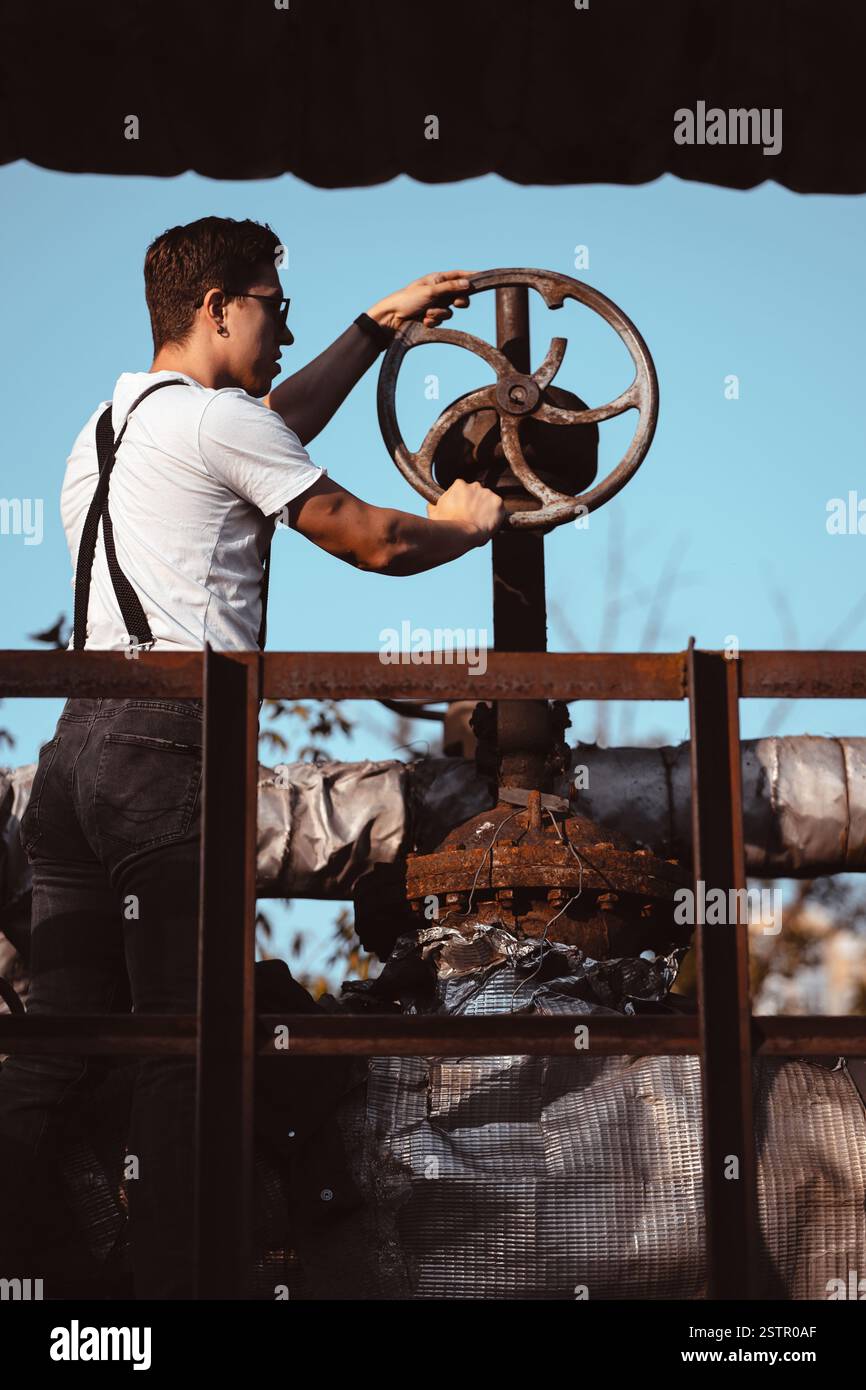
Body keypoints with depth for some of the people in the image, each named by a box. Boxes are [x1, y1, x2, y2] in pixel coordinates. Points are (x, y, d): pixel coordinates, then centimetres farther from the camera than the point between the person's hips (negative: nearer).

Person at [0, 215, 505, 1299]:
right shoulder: (214, 419, -2)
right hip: (175, 747, -9)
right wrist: (462, 522, 23)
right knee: (186, 1046, -4)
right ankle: (169, 1280, 0)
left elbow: (275, 425, 40)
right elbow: (375, 543, 3)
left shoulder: (107, 424, 24)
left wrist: (374, 329, 45)